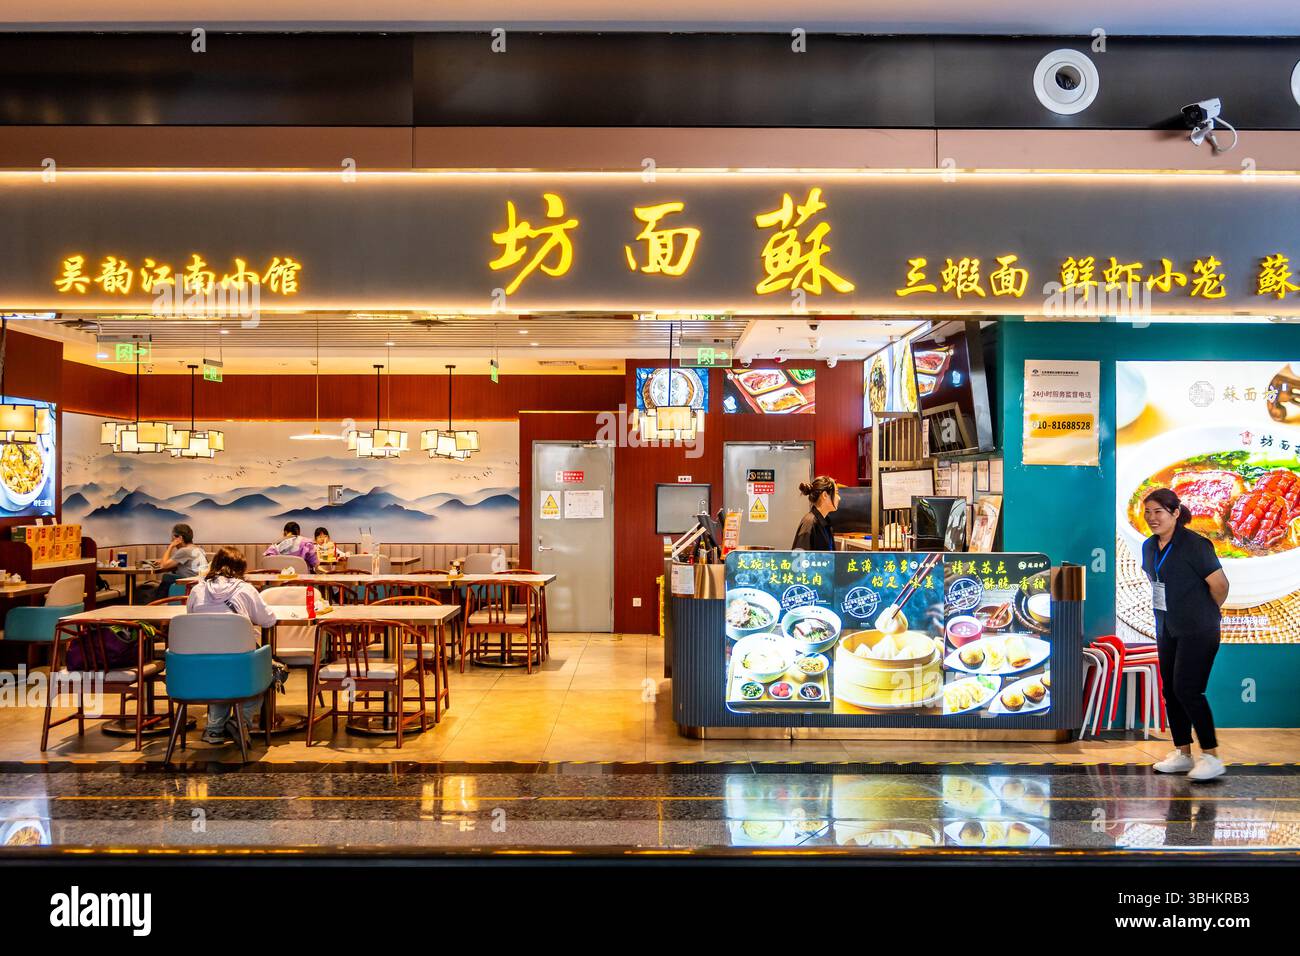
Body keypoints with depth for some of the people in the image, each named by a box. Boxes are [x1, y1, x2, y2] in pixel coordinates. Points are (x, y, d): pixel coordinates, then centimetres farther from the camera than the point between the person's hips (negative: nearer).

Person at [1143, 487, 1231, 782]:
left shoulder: (1194, 545, -16)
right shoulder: (1149, 546, 8)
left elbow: (1220, 584, -15)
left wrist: (1206, 613, 0)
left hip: (1197, 631, -8)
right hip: (1166, 630, 8)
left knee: (1187, 690, -11)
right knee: (1171, 691, 10)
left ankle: (1211, 756, 0)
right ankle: (1182, 754, 20)